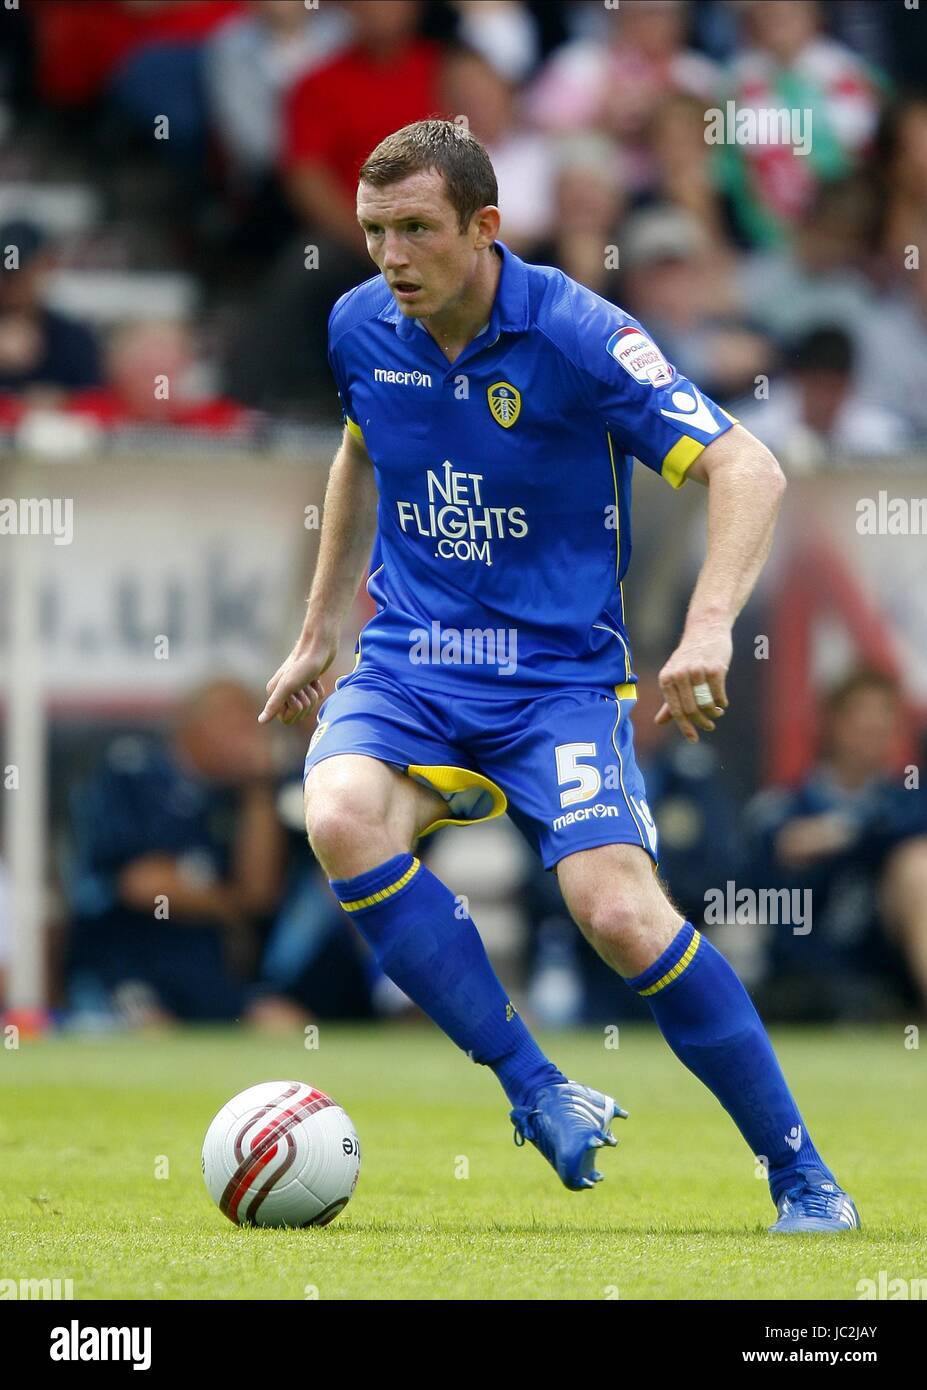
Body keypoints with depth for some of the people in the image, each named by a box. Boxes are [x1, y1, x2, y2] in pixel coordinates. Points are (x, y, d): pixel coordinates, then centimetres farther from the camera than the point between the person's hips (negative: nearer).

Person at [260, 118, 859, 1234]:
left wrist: (708, 626, -33)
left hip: (560, 671, -4)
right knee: (341, 818, -30)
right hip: (407, 666, 4)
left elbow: (748, 470, -18)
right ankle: (537, 1092, -19)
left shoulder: (574, 334, -15)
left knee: (618, 911, -24)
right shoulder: (359, 328, 1)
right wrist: (316, 636, 27)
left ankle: (800, 1173, -6)